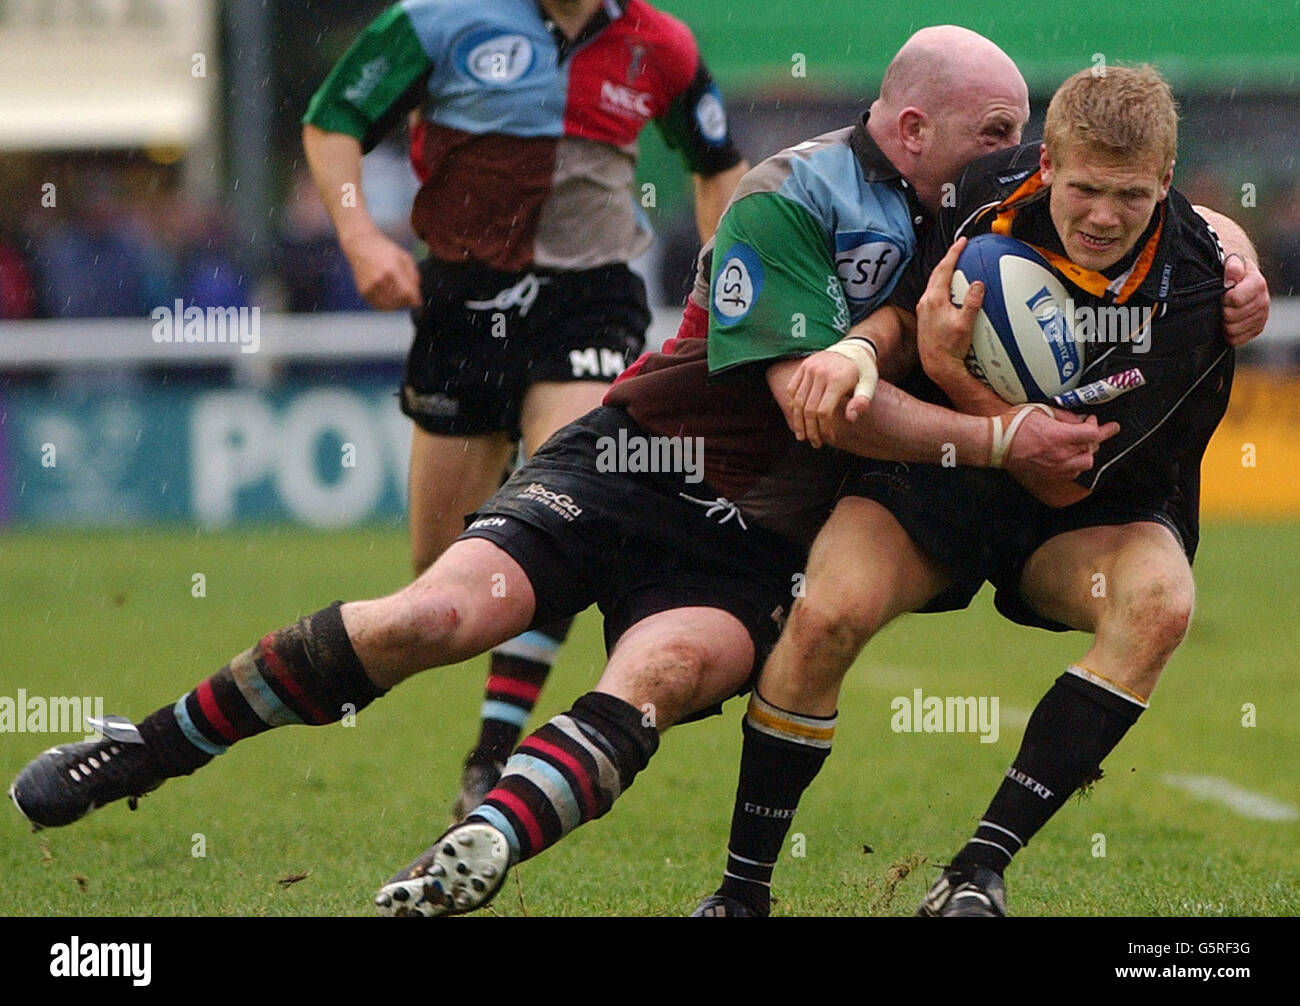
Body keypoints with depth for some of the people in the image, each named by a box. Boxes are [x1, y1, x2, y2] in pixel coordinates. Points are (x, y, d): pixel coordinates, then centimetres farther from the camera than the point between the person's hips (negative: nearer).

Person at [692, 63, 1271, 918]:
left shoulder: (1191, 293, -25)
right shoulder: (995, 187, -15)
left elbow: (1065, 480, -24)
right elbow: (908, 305, 4)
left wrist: (949, 371, -33)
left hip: (1088, 518, -2)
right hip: (940, 477, 2)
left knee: (1159, 601, -35)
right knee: (828, 615, -26)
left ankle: (979, 872, -29)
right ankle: (742, 889, -8)